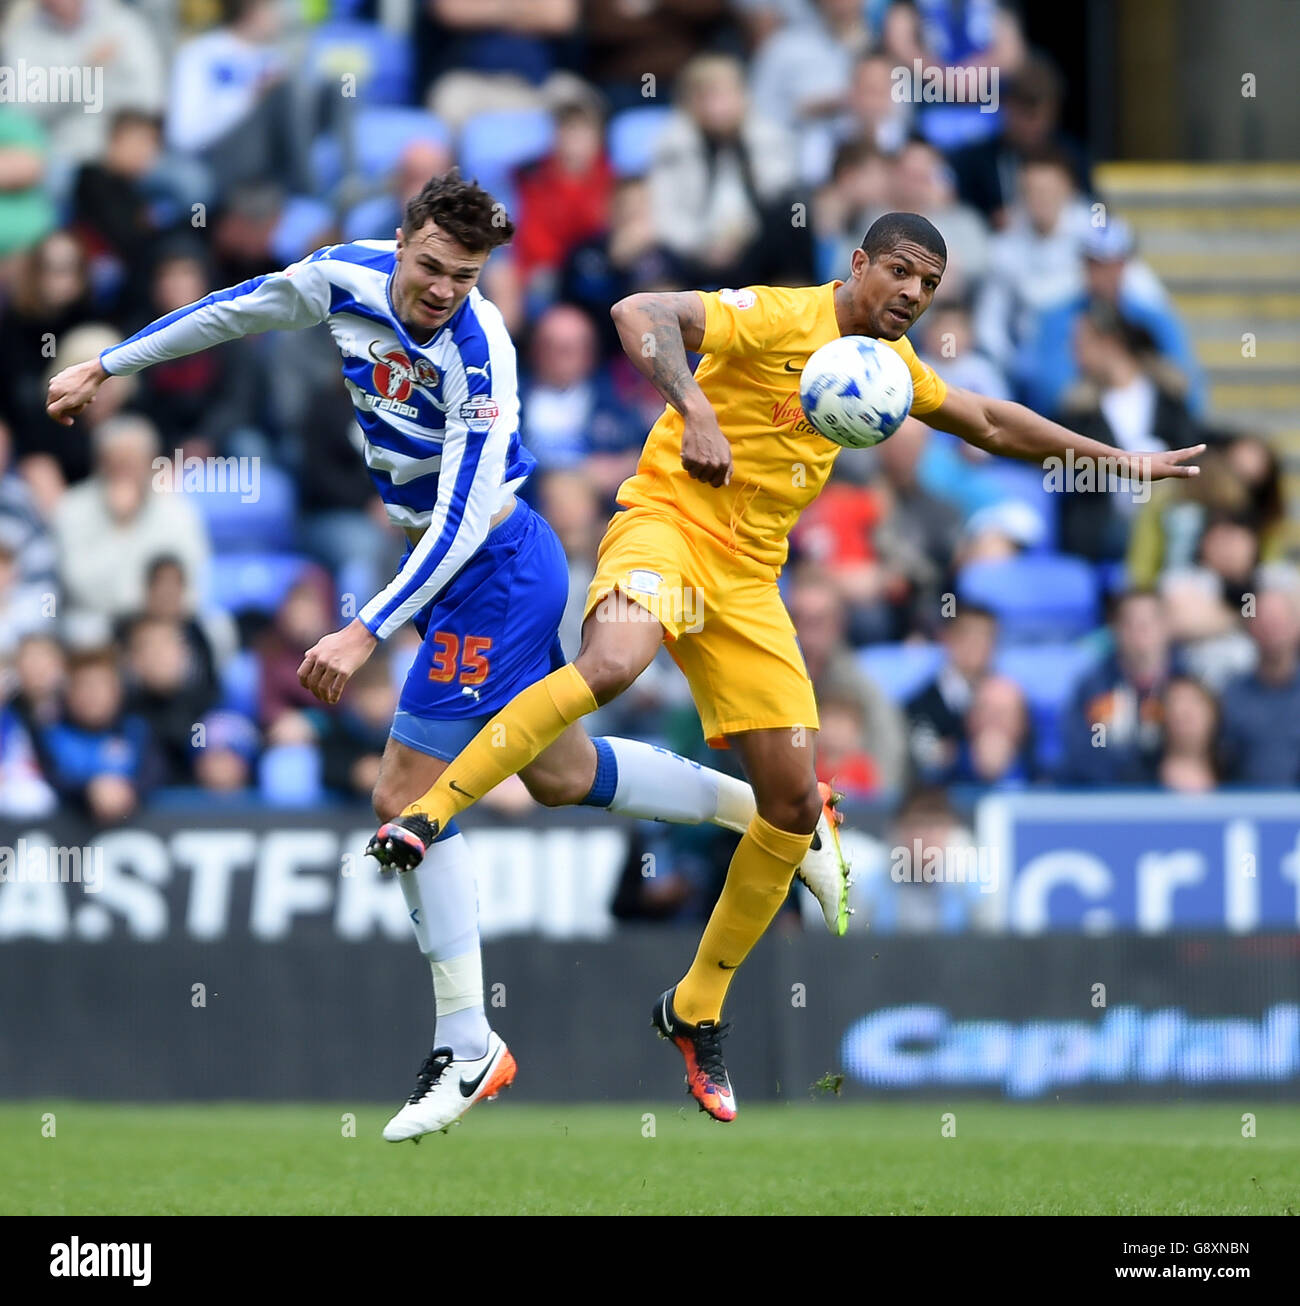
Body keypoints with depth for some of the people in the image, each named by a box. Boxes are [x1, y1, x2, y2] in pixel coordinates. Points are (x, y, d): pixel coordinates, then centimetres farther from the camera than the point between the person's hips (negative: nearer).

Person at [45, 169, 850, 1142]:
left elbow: (461, 523, -29)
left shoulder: (478, 357, -27)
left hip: (494, 576, -8)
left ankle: (468, 1050, 0)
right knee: (561, 775, 21)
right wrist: (107, 366, 17)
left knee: (408, 798, -8)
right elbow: (233, 311, 11)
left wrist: (366, 635, -31)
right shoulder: (346, 278, -6)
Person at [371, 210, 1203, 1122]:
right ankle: (430, 814, -31)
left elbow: (989, 423, 30)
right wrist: (694, 409, -39)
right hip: (670, 524, -7)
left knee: (794, 806, 3)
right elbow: (640, 315, -24)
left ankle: (698, 1010, 20)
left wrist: (1120, 461, 31)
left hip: (749, 581, 7)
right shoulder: (780, 318, -11)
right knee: (611, 665, -40)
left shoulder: (892, 365, 13)